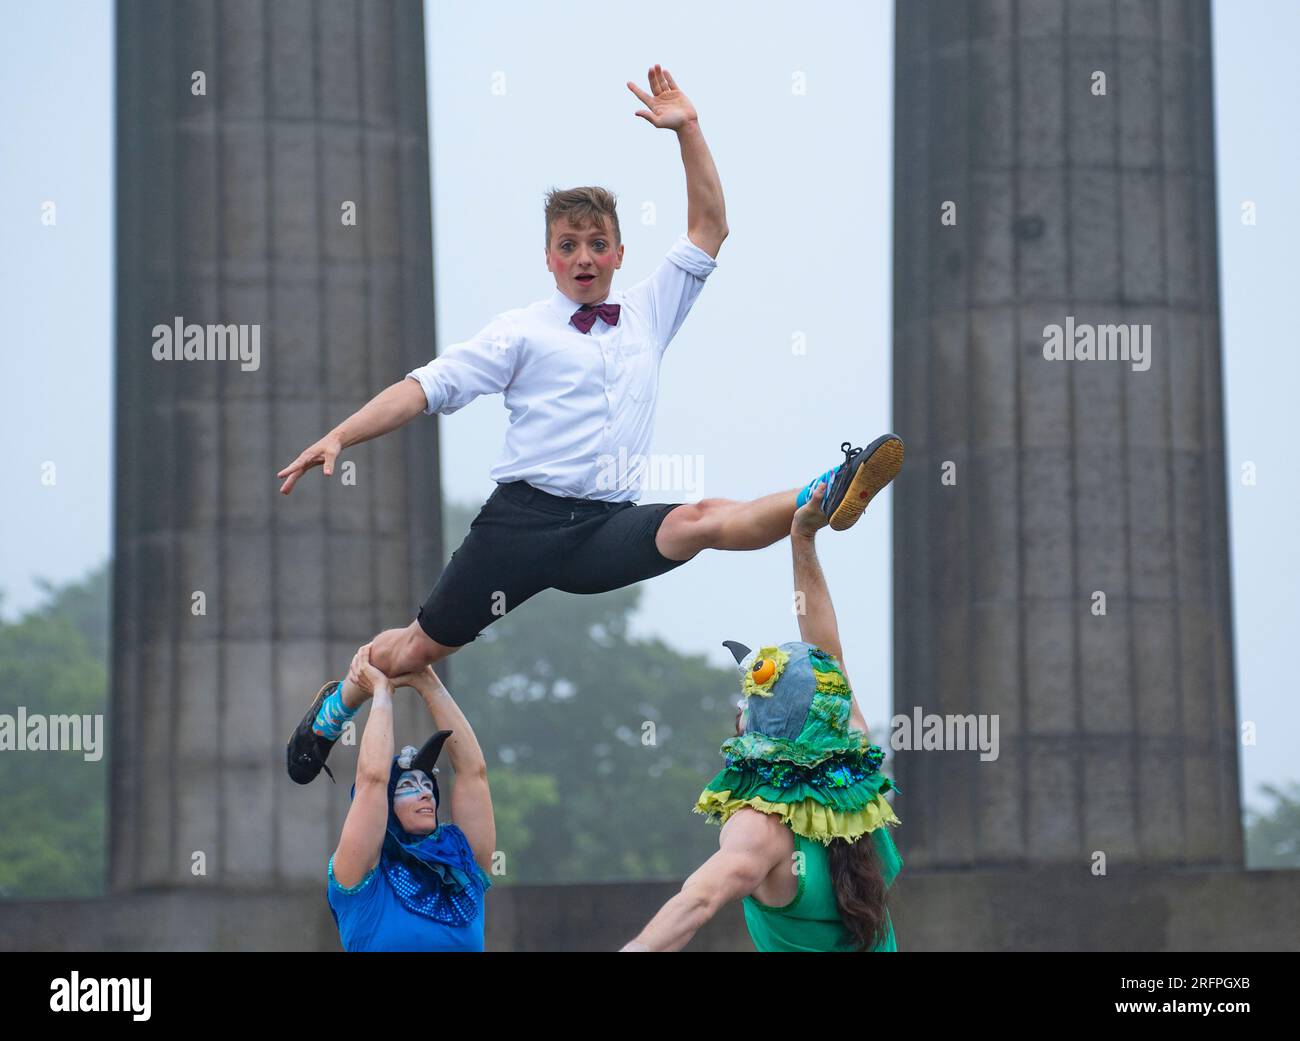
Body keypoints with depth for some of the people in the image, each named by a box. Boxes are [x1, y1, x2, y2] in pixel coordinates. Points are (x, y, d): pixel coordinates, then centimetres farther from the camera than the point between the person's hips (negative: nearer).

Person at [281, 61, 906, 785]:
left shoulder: (649, 314, 18)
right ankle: (339, 704, 28)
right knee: (416, 650, 2)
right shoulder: (522, 332, 8)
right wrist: (338, 438, -8)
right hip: (524, 519, -2)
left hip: (607, 532, 2)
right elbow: (429, 387, 2)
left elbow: (709, 230, 18)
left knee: (703, 521, -28)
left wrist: (688, 130, 9)